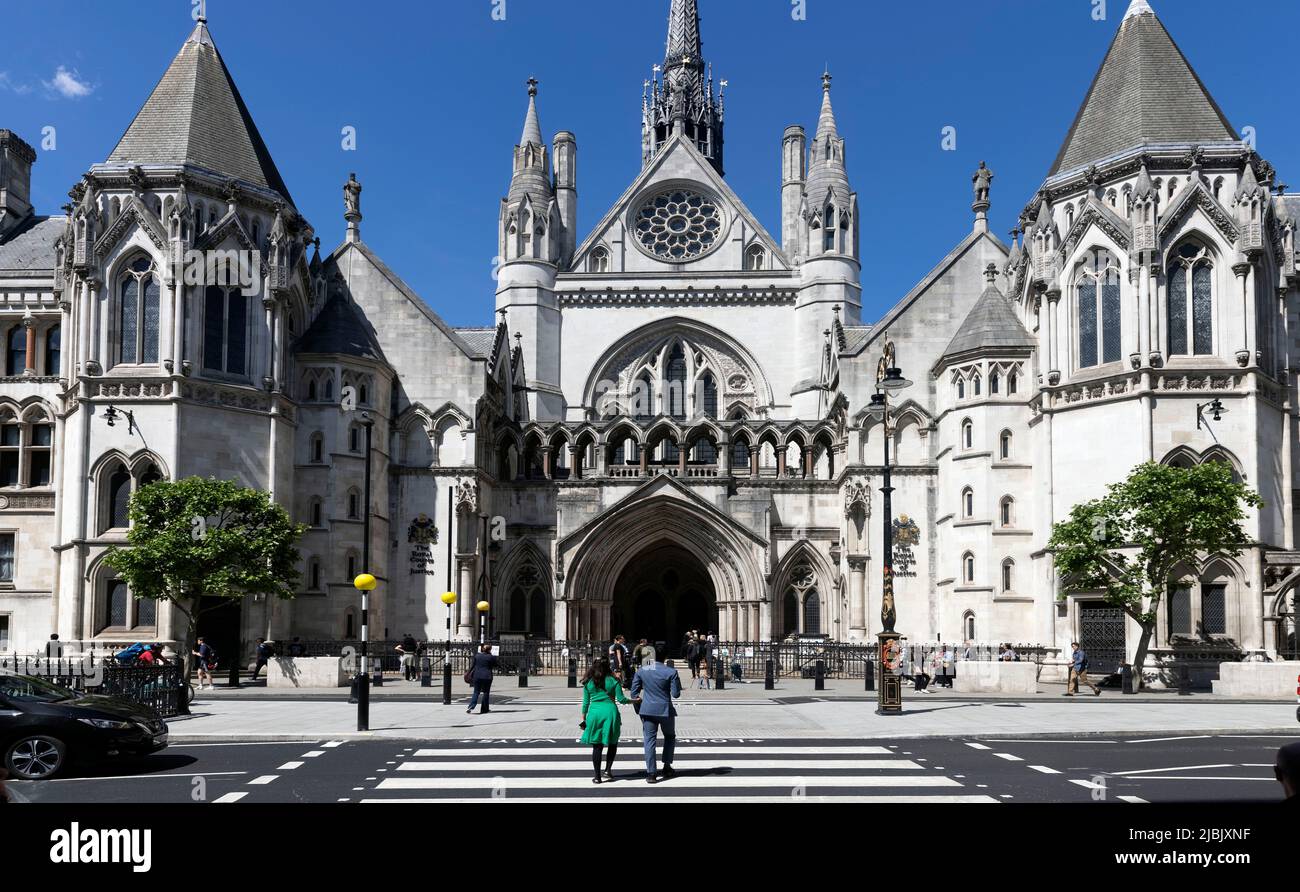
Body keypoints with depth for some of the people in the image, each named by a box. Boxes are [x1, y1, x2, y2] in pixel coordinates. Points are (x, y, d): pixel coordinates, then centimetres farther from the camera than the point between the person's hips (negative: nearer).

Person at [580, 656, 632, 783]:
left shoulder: (588, 682, 4)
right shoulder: (613, 680, 0)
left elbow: (586, 702, 6)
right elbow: (621, 699, -2)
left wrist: (583, 718, 14)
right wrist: (633, 701, 15)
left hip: (594, 713, 1)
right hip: (610, 712, -1)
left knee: (597, 746, 6)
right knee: (612, 743, 16)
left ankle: (597, 776, 6)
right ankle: (608, 770, 7)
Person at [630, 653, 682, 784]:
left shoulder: (641, 671, -2)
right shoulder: (670, 672, -12)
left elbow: (634, 693, 2)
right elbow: (676, 694, -7)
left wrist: (639, 708, 16)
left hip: (647, 710, 2)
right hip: (665, 710, -1)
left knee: (649, 741, 5)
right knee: (670, 737, 22)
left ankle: (651, 773, 0)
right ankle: (667, 766, 19)